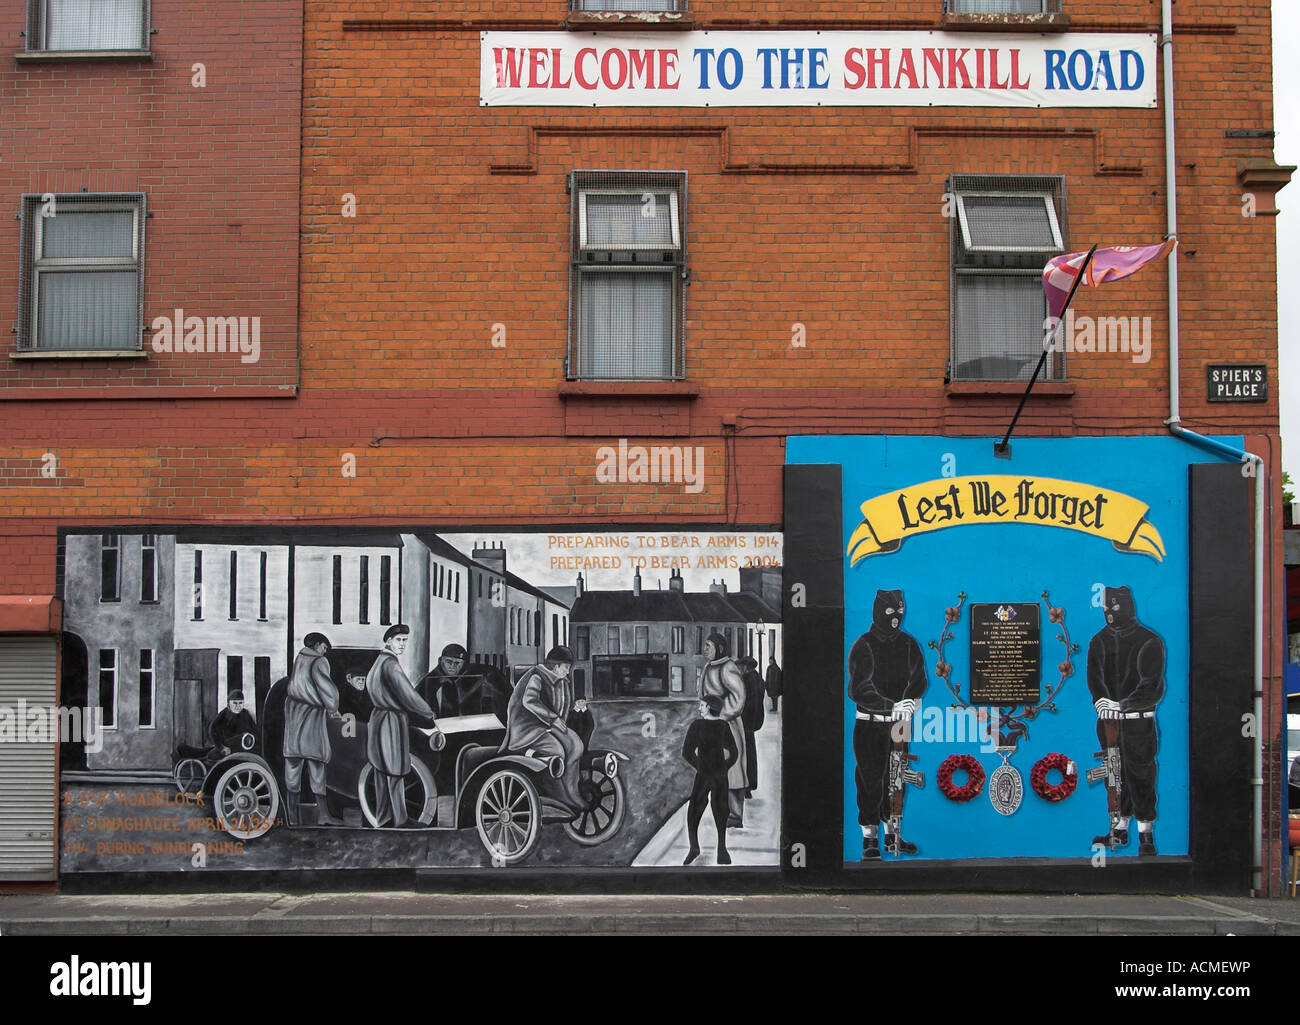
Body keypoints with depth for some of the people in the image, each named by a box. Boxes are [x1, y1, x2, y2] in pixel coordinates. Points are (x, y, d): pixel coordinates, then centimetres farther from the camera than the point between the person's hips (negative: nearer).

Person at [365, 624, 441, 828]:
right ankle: (400, 821, 3)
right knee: (395, 774, -3)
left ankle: (380, 818, 21)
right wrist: (432, 718, -13)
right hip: (392, 723, -10)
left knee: (382, 773, 14)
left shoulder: (379, 661, 13)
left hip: (378, 718, 10)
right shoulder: (390, 664, -18)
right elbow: (408, 696, -21)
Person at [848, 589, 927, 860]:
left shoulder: (909, 644, 7)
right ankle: (869, 838, 6)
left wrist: (910, 702, -17)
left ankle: (893, 834, 22)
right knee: (870, 781, -2)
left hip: (898, 724, 4)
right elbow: (859, 690, -16)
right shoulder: (863, 646, -8)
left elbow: (919, 680, 4)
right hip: (869, 726, -4)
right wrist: (891, 707, -26)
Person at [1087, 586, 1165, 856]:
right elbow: (1094, 675, 0)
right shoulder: (1099, 641, 11)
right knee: (1115, 775, 11)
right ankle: (1120, 829, 22)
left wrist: (1124, 704, -24)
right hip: (1108, 719, 5)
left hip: (1138, 719, -4)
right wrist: (1100, 699, -20)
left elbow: (1151, 684, -12)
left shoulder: (1149, 642, -5)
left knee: (1140, 775, -3)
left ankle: (1146, 833, 6)